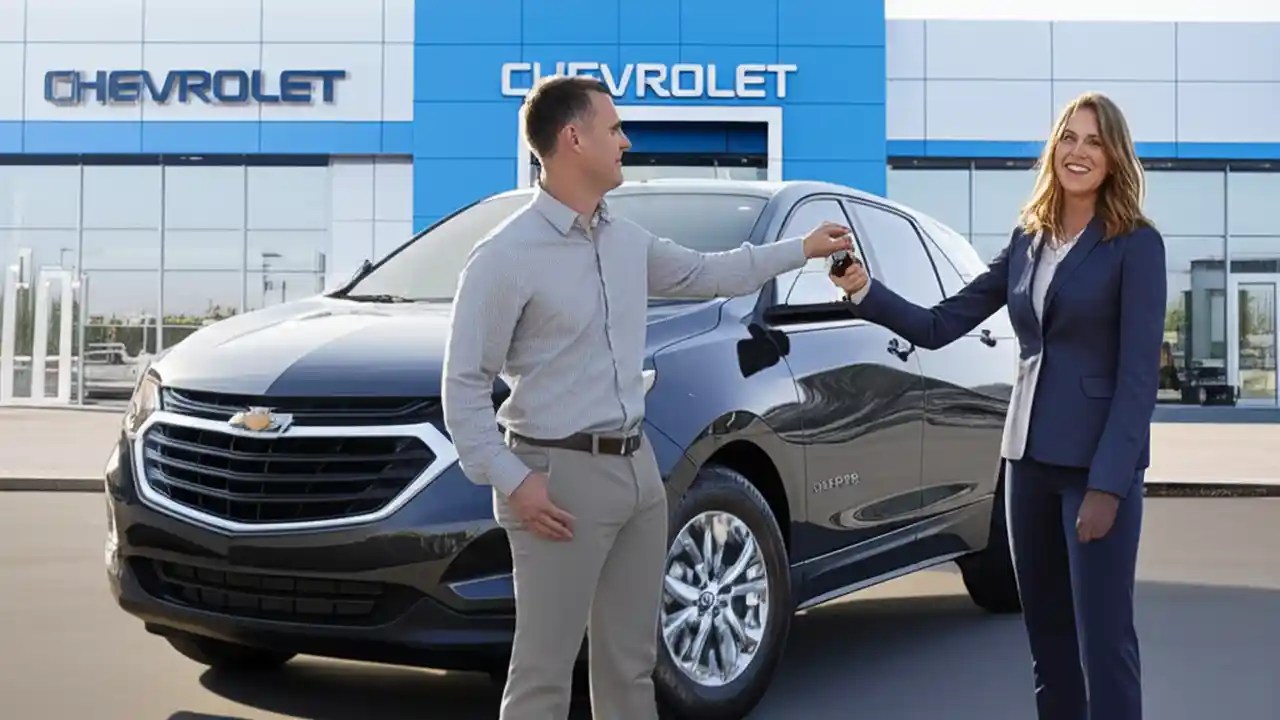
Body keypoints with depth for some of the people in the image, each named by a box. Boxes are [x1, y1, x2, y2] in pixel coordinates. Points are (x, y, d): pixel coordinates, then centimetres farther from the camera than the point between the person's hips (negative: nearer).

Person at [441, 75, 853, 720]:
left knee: (631, 664, 15)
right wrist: (511, 480, -19)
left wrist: (800, 250, 29)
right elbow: (464, 385, -12)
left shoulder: (627, 239, 9)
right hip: (562, 475, -7)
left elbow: (703, 274, 27)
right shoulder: (506, 256, -13)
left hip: (637, 467, 7)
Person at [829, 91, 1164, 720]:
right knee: (1046, 633, 13)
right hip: (1028, 455, 6)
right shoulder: (1028, 240, 11)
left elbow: (1139, 371, -12)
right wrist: (864, 291, -6)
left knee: (1102, 638, -5)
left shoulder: (1136, 244, -7)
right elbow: (940, 325, 10)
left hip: (1099, 461, -6)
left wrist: (1107, 482, -19)